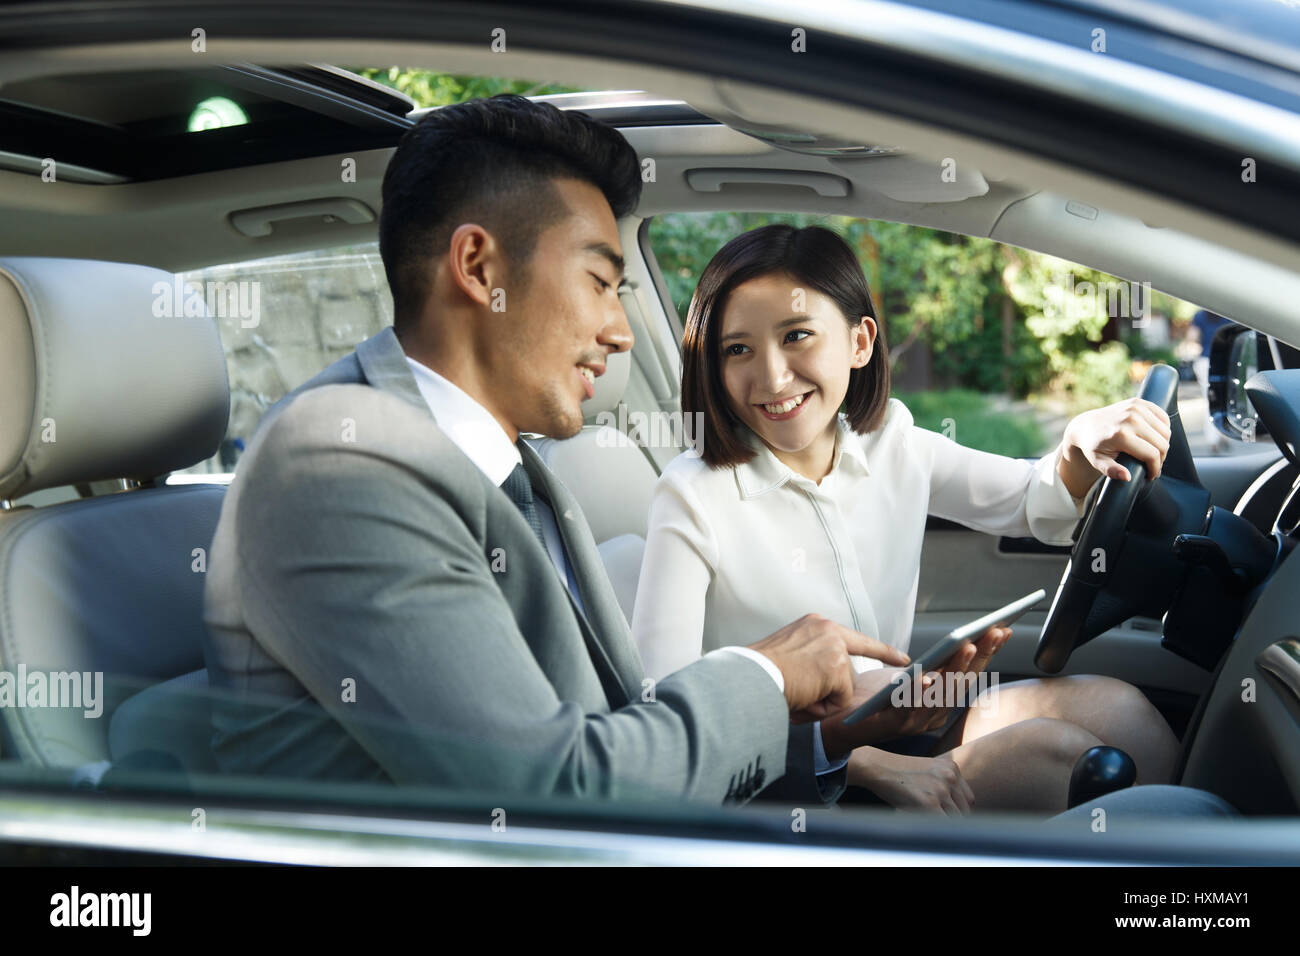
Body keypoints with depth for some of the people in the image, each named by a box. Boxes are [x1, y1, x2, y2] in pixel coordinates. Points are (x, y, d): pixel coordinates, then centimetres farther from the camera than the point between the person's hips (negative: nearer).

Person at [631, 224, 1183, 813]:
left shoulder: (896, 451, 3)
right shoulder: (694, 498, -14)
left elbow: (1040, 506, 13)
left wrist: (1081, 445, -13)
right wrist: (865, 762, -27)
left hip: (901, 729, 6)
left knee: (1120, 711, -15)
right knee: (1050, 751, -22)